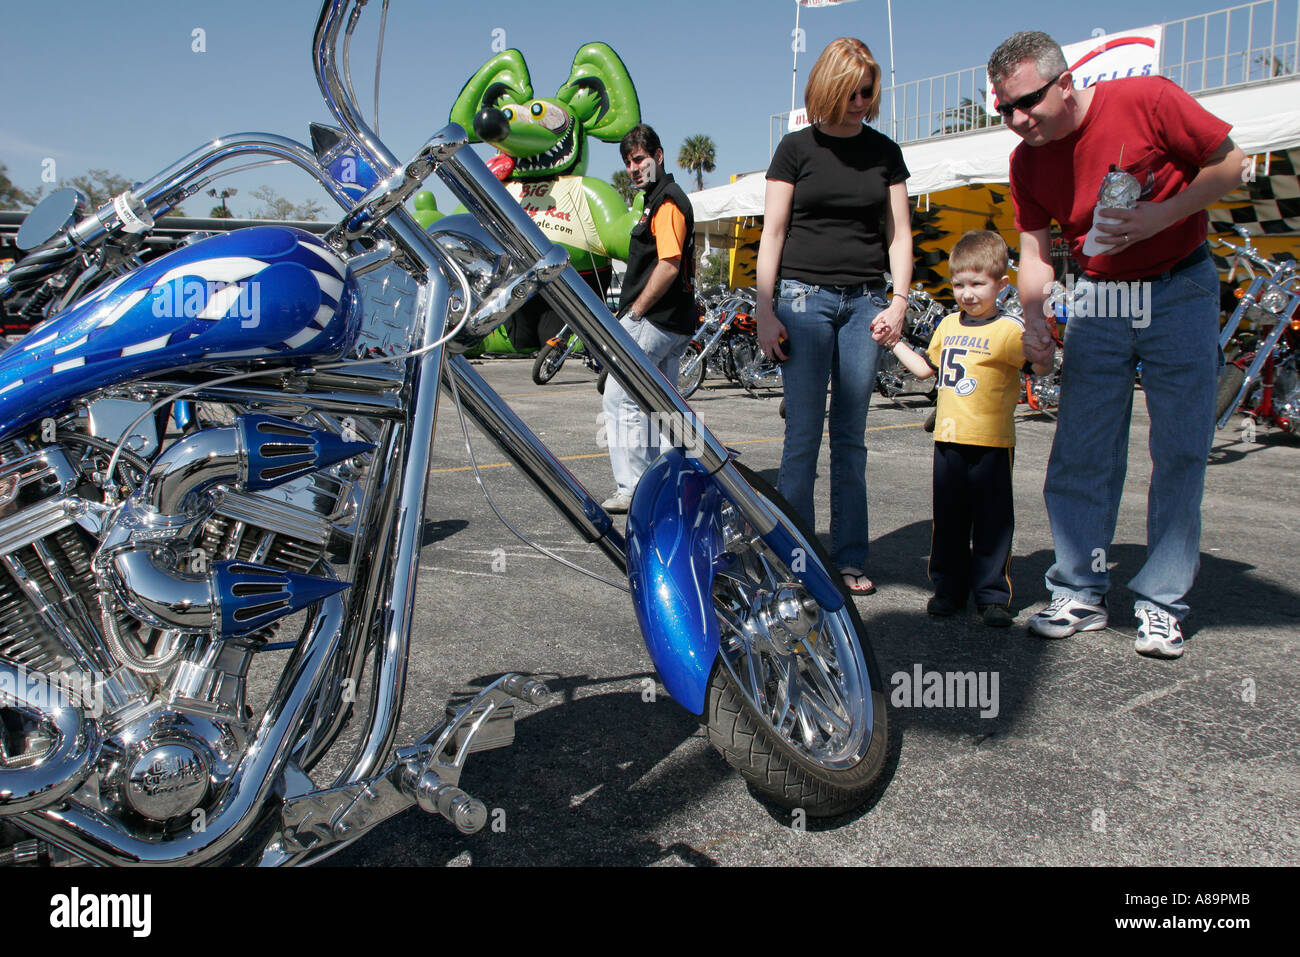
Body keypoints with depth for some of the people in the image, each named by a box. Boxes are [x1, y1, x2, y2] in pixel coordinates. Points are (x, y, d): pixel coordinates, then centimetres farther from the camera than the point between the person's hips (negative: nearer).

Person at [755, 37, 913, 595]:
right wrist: (764, 312, -6)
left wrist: (898, 301, -1)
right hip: (804, 296, -2)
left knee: (851, 438, 5)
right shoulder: (797, 148, 5)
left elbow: (899, 233, 12)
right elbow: (773, 233, 1)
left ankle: (849, 560, 11)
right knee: (803, 434, -5)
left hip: (865, 302, 3)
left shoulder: (885, 151, 13)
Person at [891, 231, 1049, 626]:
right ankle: (949, 587, 23)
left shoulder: (1008, 329, -8)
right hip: (949, 440, 6)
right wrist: (894, 341, 20)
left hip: (992, 443, -5)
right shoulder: (949, 325, 12)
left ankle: (993, 594, 13)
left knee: (993, 519, 3)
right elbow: (925, 368, 23)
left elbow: (1041, 367, -18)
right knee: (948, 518, 12)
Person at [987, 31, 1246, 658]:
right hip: (1097, 299, 3)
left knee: (1180, 451, -2)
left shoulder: (1148, 101, -14)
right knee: (1080, 454, -1)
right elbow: (1035, 251, 1)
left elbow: (1230, 163, -5)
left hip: (1180, 290, -3)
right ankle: (1080, 594, 10)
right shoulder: (1026, 162, -2)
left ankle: (1160, 605, 8)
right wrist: (1033, 318, -15)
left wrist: (1162, 214, -19)